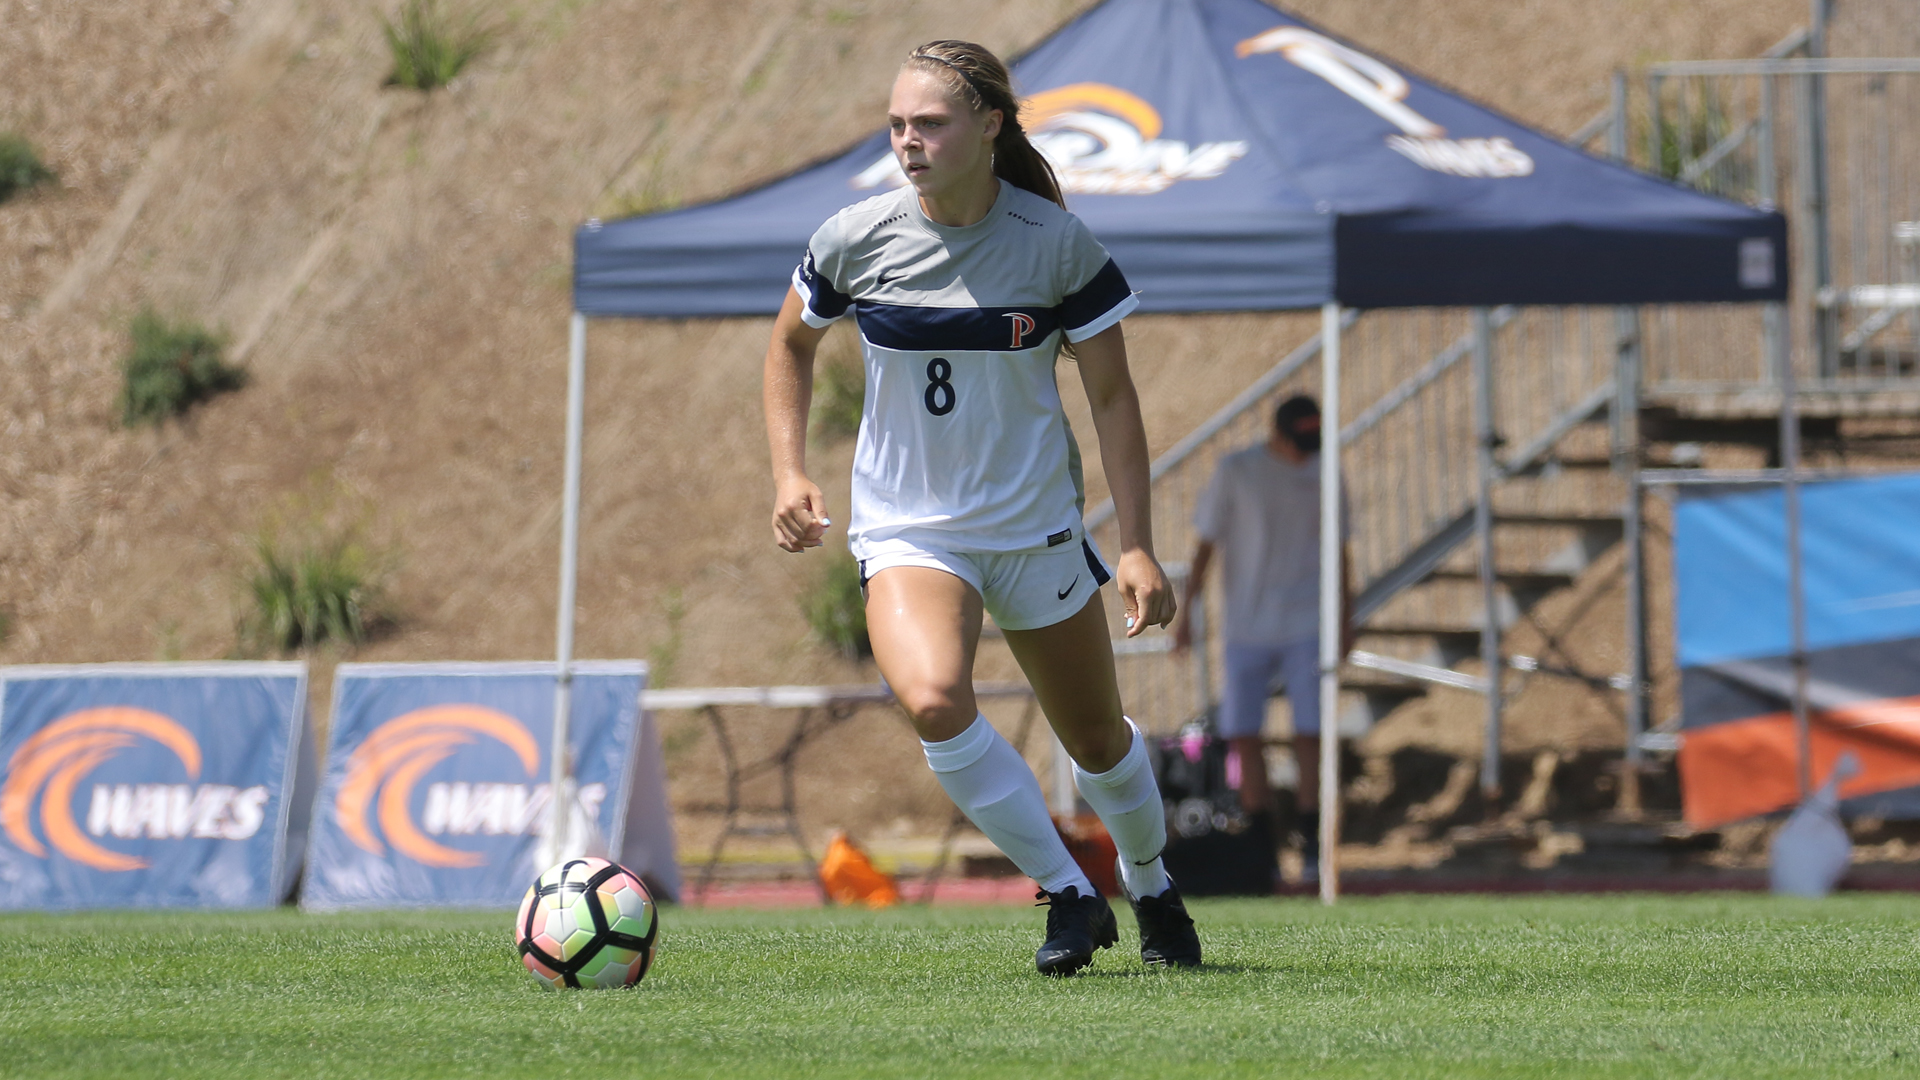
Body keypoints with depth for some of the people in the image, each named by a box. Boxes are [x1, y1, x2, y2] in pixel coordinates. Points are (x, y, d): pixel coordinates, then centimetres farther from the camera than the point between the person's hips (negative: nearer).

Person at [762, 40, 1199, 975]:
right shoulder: (855, 240, -9)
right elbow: (791, 343, 11)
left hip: (1037, 527, 0)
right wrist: (789, 473, 0)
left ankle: (1151, 888, 45)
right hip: (905, 530, 0)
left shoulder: (1057, 246, -13)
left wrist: (1138, 547, -9)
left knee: (1098, 741, 13)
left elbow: (1111, 396, -4)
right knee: (933, 700, -29)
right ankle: (1067, 894, -12)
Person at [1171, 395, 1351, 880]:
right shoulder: (1235, 472, -1)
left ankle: (1311, 843, -2)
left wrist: (1346, 619, 15)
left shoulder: (1323, 474, 6)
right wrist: (1185, 613, -2)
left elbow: (1340, 551, 14)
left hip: (1308, 627, 0)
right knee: (1242, 735, -2)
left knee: (1309, 735, -7)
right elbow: (1206, 545, 2)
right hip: (1246, 630, 0)